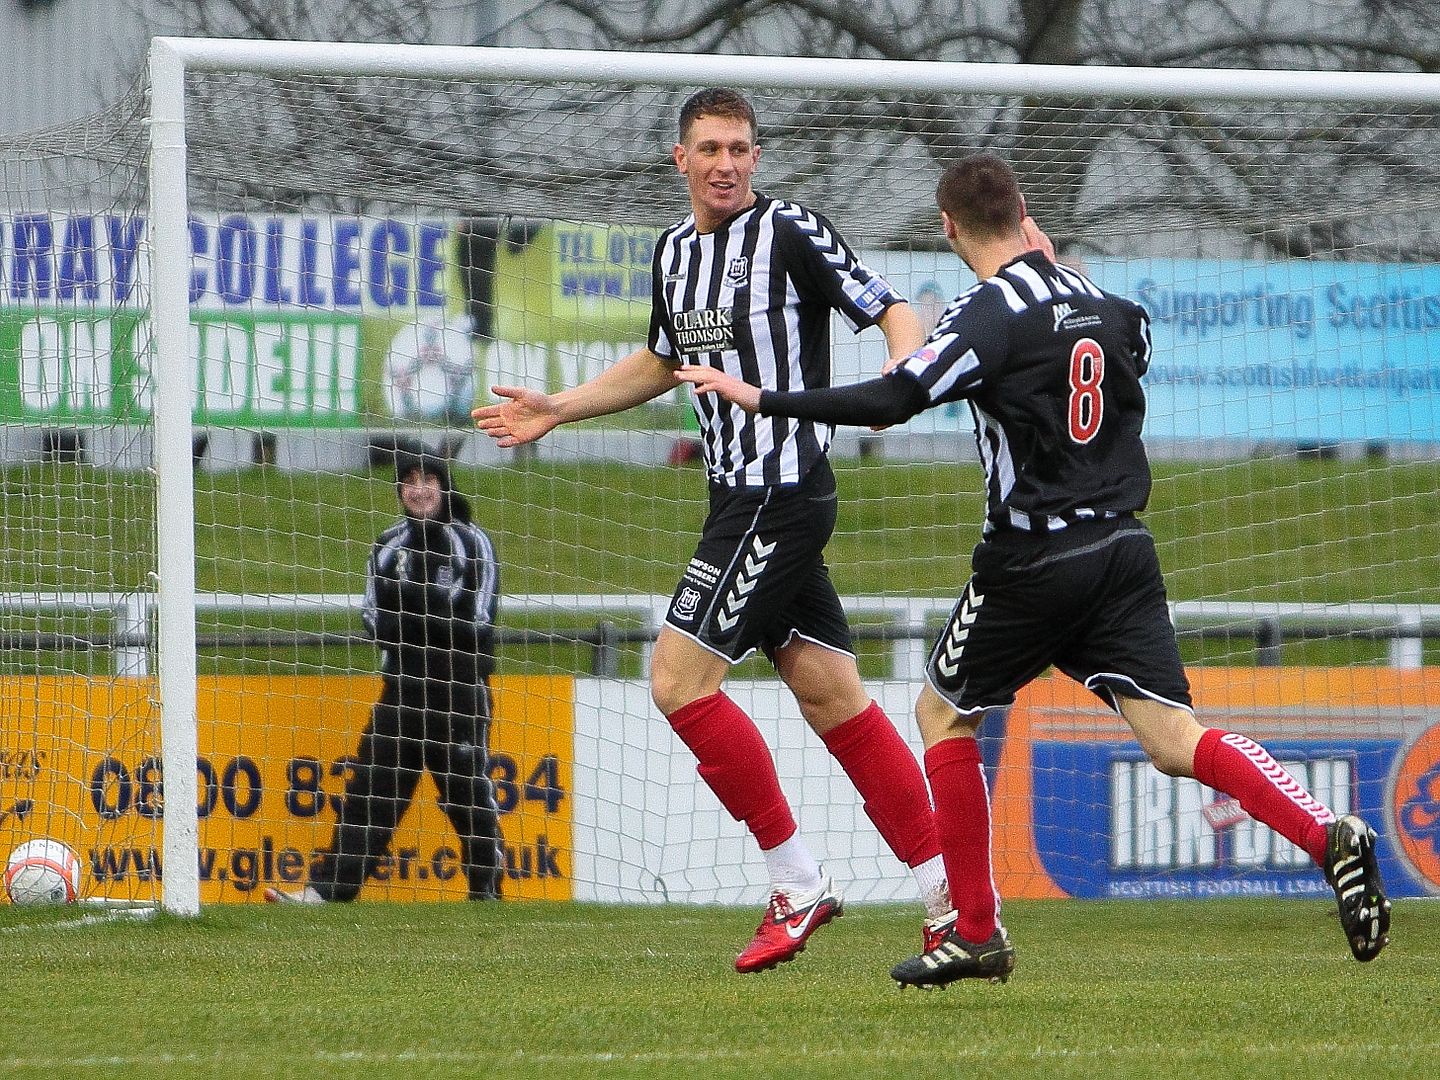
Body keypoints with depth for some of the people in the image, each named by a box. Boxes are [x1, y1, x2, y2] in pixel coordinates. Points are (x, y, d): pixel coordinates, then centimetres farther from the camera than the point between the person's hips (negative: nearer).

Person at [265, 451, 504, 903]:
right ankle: (328, 889, -4)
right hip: (403, 685, 4)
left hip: (460, 685, -4)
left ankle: (488, 895, 6)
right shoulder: (389, 545, 13)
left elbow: (477, 621, -7)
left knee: (469, 790, -3)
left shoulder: (471, 541, 0)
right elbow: (375, 619, 8)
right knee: (370, 785, -1)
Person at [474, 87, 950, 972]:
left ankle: (799, 884, -2)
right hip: (744, 498, 8)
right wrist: (558, 409, 27)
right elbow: (663, 362, 31)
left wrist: (901, 373, -31)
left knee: (679, 679, -11)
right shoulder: (675, 251, 14)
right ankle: (951, 894, 6)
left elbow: (894, 314, -10)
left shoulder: (793, 232, -10)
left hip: (781, 493, -8)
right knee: (834, 700, 5)